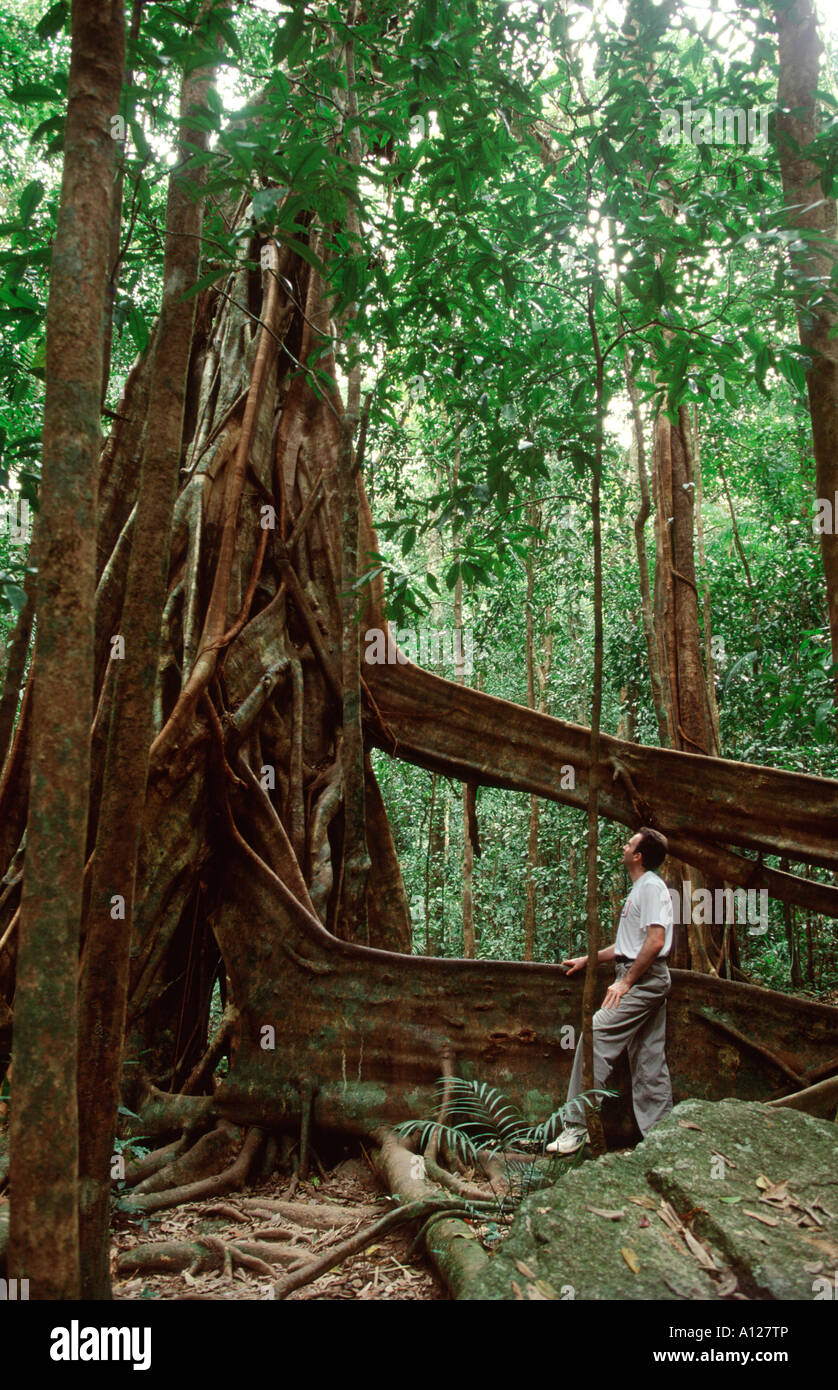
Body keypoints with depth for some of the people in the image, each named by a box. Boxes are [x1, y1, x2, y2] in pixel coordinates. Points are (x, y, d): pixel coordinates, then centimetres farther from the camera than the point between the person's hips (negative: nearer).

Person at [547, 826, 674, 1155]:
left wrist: (626, 982, -21)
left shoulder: (651, 887, -12)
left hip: (643, 980, -11)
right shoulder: (641, 888, 21)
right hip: (650, 981, 11)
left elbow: (655, 941, -22)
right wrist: (587, 960, 27)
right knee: (648, 1059, 10)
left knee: (594, 1037, -14)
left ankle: (577, 1125, -14)